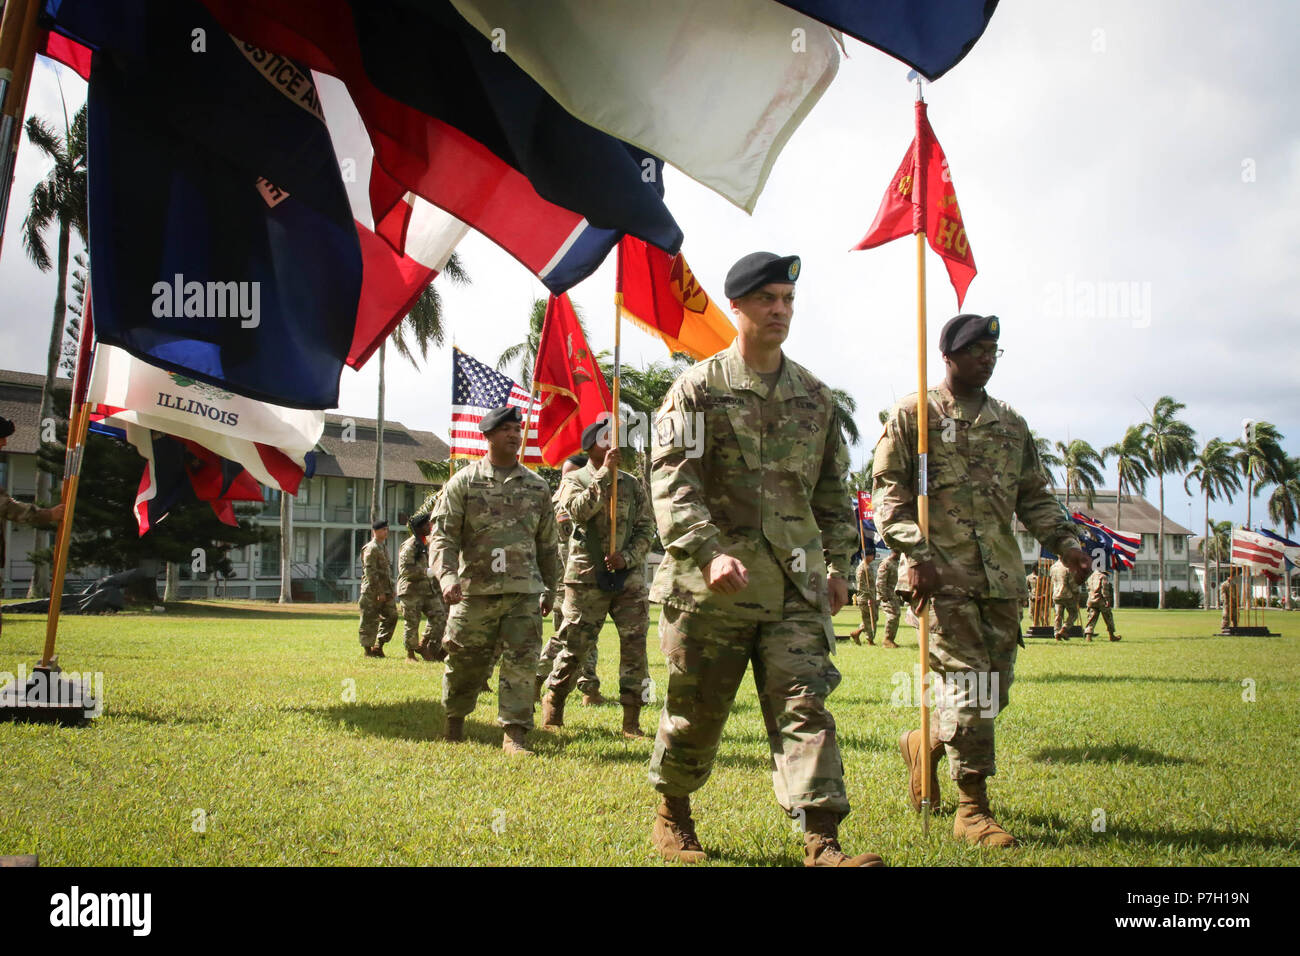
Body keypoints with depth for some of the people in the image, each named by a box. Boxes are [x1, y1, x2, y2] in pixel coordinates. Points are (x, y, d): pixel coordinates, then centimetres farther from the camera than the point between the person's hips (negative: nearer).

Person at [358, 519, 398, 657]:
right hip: (372, 591, -9)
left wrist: (388, 591, 17)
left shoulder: (384, 547, 17)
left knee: (391, 616, 6)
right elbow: (370, 572, -18)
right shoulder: (371, 548, -12)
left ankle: (378, 646, 14)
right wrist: (379, 592, -20)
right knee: (370, 621, -1)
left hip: (384, 591, 9)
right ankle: (368, 649, 8)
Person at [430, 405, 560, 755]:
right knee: (465, 663, 8)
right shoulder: (464, 482, 2)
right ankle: (455, 718, 32)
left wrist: (550, 588, 19)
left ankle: (515, 734, -1)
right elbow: (443, 534, -3)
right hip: (475, 592, -2)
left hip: (524, 594, 2)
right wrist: (448, 576, -18)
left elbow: (548, 543, 18)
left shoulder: (537, 487, 11)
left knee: (522, 662, -7)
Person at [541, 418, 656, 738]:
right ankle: (553, 703, 22)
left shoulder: (633, 484, 11)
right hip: (587, 576, -3)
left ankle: (631, 719, 3)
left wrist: (626, 557, -8)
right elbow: (580, 510, -19)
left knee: (634, 643, -3)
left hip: (629, 575, 3)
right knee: (575, 644, 1)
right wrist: (605, 473, -19)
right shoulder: (574, 480, 3)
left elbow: (646, 529, 8)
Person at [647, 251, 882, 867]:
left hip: (795, 585, 3)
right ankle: (673, 815, 31)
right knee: (696, 711, 10)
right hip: (712, 584, -3)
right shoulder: (698, 388, -1)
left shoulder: (814, 395, 14)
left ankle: (822, 843, -10)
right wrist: (709, 551, -24)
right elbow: (671, 480, -11)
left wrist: (838, 563, 16)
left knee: (805, 706, -7)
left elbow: (833, 491, 22)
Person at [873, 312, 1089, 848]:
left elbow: (1034, 496, 21)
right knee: (968, 686, -10)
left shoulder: (1011, 424, 19)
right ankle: (972, 809, -1)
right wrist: (914, 554, -14)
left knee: (995, 690, 8)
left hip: (1002, 577, 6)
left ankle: (924, 744, 34)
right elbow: (888, 491, -3)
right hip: (944, 574, -6)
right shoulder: (912, 415, 3)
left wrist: (1064, 541, 4)